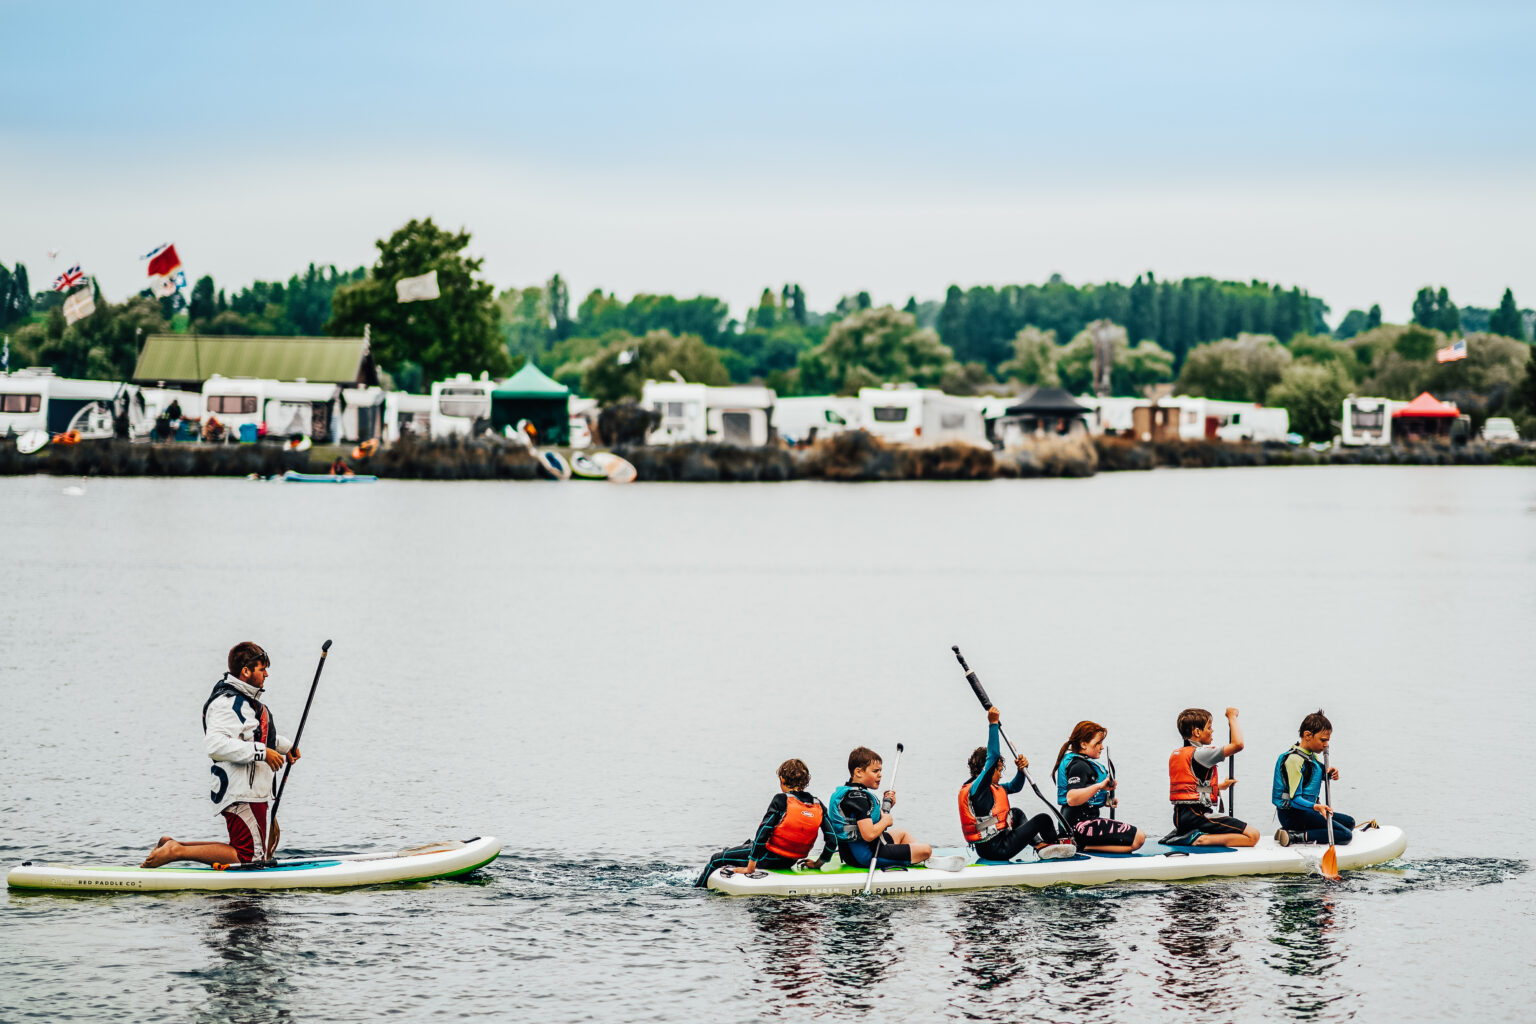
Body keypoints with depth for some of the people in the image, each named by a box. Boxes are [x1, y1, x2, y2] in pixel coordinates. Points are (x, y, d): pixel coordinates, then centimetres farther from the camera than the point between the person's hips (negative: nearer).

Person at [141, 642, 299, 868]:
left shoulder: (249, 698, 16)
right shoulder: (227, 703, -17)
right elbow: (215, 743, -31)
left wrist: (286, 746, 23)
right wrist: (261, 752, -28)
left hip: (253, 793, 11)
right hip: (240, 793, -11)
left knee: (249, 852, 15)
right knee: (251, 858, -10)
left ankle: (173, 846, 15)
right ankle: (177, 851, -8)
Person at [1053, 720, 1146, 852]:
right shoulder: (1079, 766, -15)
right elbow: (1072, 799, -32)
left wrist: (1105, 801, 19)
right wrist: (1099, 786, -41)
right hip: (1081, 824, -11)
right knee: (1139, 838, -19)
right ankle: (1083, 847, -19)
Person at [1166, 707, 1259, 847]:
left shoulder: (1175, 755, 14)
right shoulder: (1199, 754, -14)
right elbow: (1238, 744, -19)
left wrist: (1219, 787, 37)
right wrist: (1232, 717, -4)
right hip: (1198, 815, -9)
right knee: (1253, 835, -14)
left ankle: (1178, 836, 15)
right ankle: (1200, 839, -20)